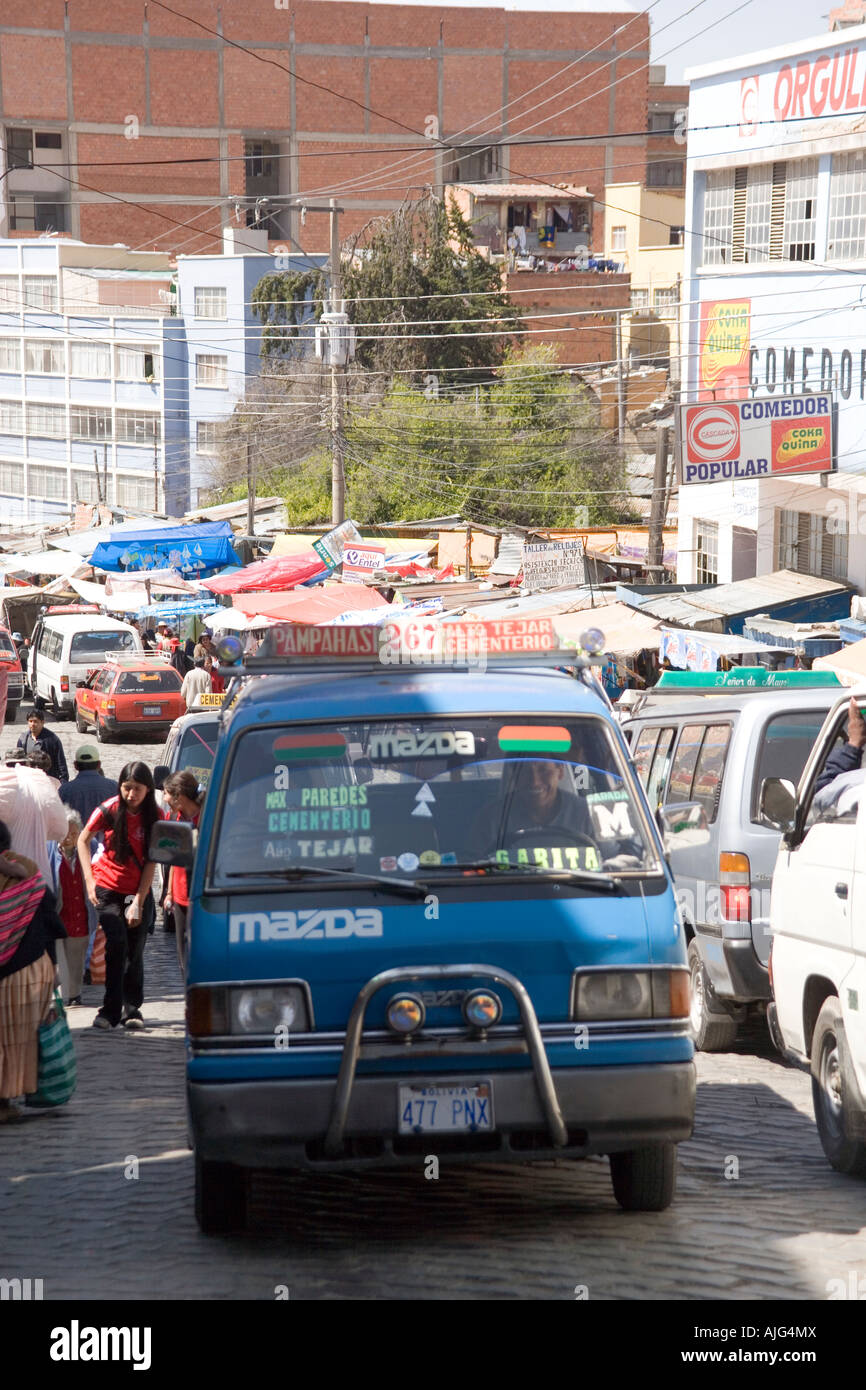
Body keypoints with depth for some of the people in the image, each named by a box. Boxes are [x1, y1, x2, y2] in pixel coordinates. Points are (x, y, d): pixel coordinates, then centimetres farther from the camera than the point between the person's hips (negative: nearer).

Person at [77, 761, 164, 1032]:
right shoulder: (109, 809, -12)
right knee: (117, 944, -16)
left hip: (139, 890, 2)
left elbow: (150, 862, -7)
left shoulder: (155, 816, -8)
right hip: (108, 888, -2)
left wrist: (139, 901, -12)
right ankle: (110, 1010, -12)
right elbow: (83, 840, -1)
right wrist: (89, 879, -12)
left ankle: (132, 1010, 18)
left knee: (135, 952, 3)